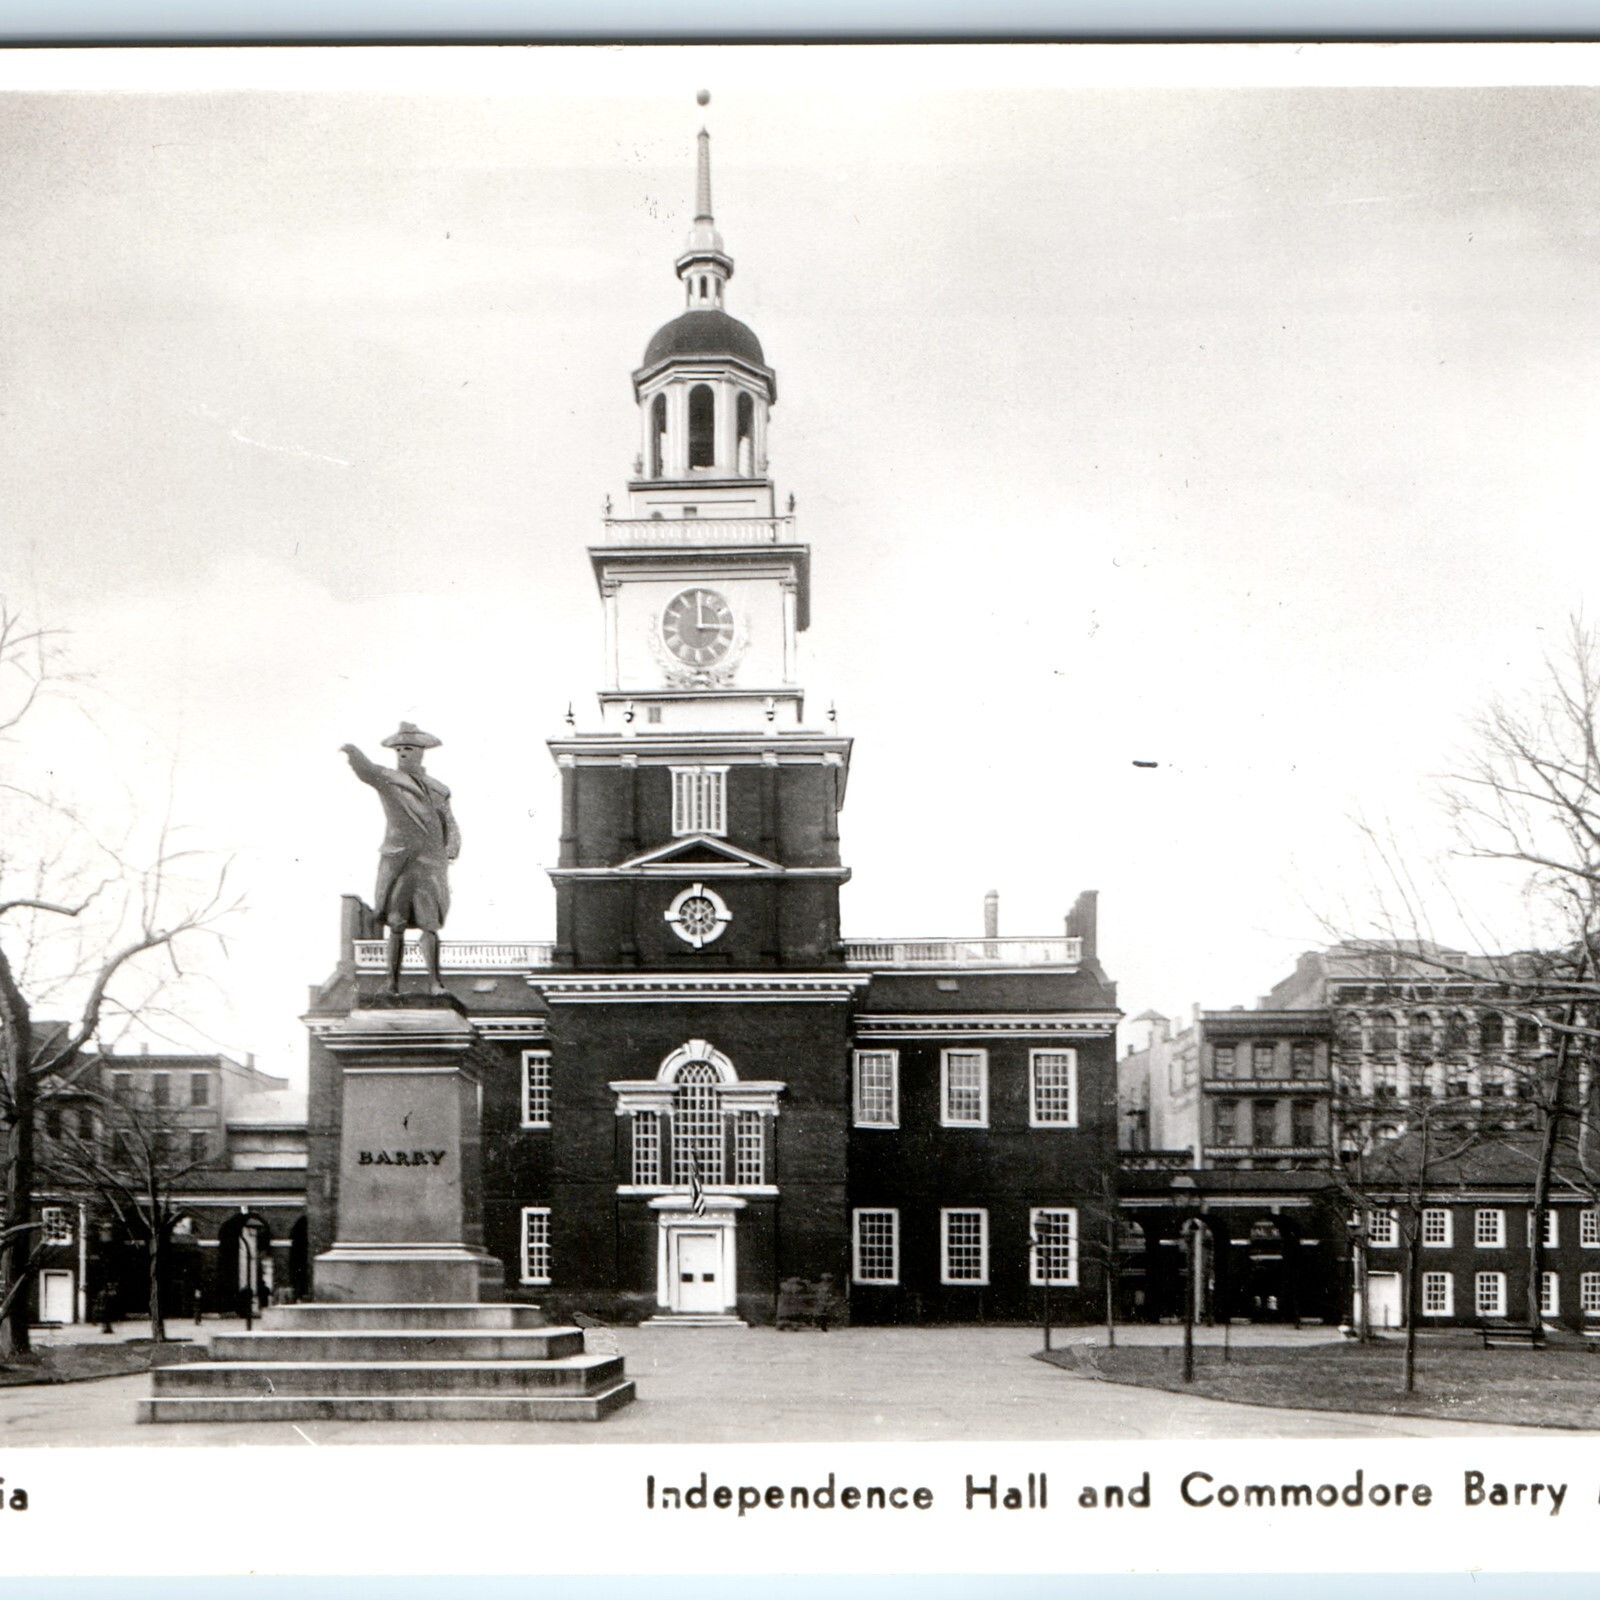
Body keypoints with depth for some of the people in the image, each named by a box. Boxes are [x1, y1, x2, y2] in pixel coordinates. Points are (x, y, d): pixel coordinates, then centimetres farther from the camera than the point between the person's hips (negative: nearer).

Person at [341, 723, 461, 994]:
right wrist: (353, 752, -37)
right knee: (396, 925, -1)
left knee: (429, 925, -4)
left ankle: (435, 981, 6)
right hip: (397, 861, -1)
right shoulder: (387, 779, 5)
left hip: (430, 863, 1)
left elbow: (449, 825, 13)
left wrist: (452, 848, -8)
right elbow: (366, 770, -15)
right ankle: (393, 982, 7)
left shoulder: (438, 790, 15)